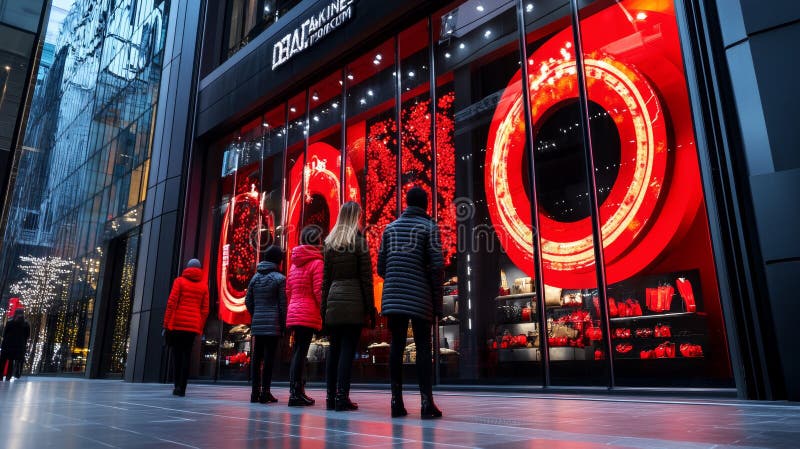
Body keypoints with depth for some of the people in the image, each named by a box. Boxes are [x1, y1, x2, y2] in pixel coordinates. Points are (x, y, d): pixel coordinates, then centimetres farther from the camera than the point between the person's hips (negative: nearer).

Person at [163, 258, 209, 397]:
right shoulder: (203, 285, 11)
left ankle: (177, 385, 2)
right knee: (187, 355, 4)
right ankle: (182, 388, 0)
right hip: (193, 326, 2)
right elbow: (205, 310, 8)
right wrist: (200, 329, 12)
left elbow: (171, 303, -4)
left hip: (177, 324, -2)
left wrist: (166, 324, -2)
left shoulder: (179, 281, 4)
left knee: (177, 354, 7)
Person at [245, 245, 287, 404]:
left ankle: (255, 392, 11)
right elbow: (283, 303, -6)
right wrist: (283, 324, 1)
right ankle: (265, 392, -2)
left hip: (257, 324, 5)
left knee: (256, 357, 8)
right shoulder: (279, 278, -5)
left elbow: (248, 300, 12)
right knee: (269, 357, -3)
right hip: (273, 324, -5)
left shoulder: (255, 277, 12)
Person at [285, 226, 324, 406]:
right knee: (301, 352, -7)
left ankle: (296, 390, 18)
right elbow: (319, 291, -14)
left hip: (294, 313, 8)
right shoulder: (316, 262, -8)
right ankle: (296, 393, -4)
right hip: (309, 315, -8)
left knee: (297, 351, 12)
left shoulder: (295, 263, 15)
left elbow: (288, 290, 17)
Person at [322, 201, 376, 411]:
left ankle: (331, 398, 13)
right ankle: (342, 398, -4)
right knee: (348, 349, -3)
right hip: (353, 303, -5)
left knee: (334, 350, 9)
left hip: (334, 303, 5)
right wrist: (371, 309, -3)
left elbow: (325, 279, 12)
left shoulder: (330, 243, 12)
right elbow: (366, 278, -5)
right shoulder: (359, 241, -2)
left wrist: (324, 308, 15)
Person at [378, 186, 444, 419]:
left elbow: (380, 267, 11)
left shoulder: (390, 228, 14)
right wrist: (437, 301, -3)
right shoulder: (429, 226, 1)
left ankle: (396, 401, 6)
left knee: (396, 346, 7)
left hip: (393, 298, 4)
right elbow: (437, 265, -9)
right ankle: (426, 403, -3)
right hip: (420, 298, -3)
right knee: (423, 347, 1)